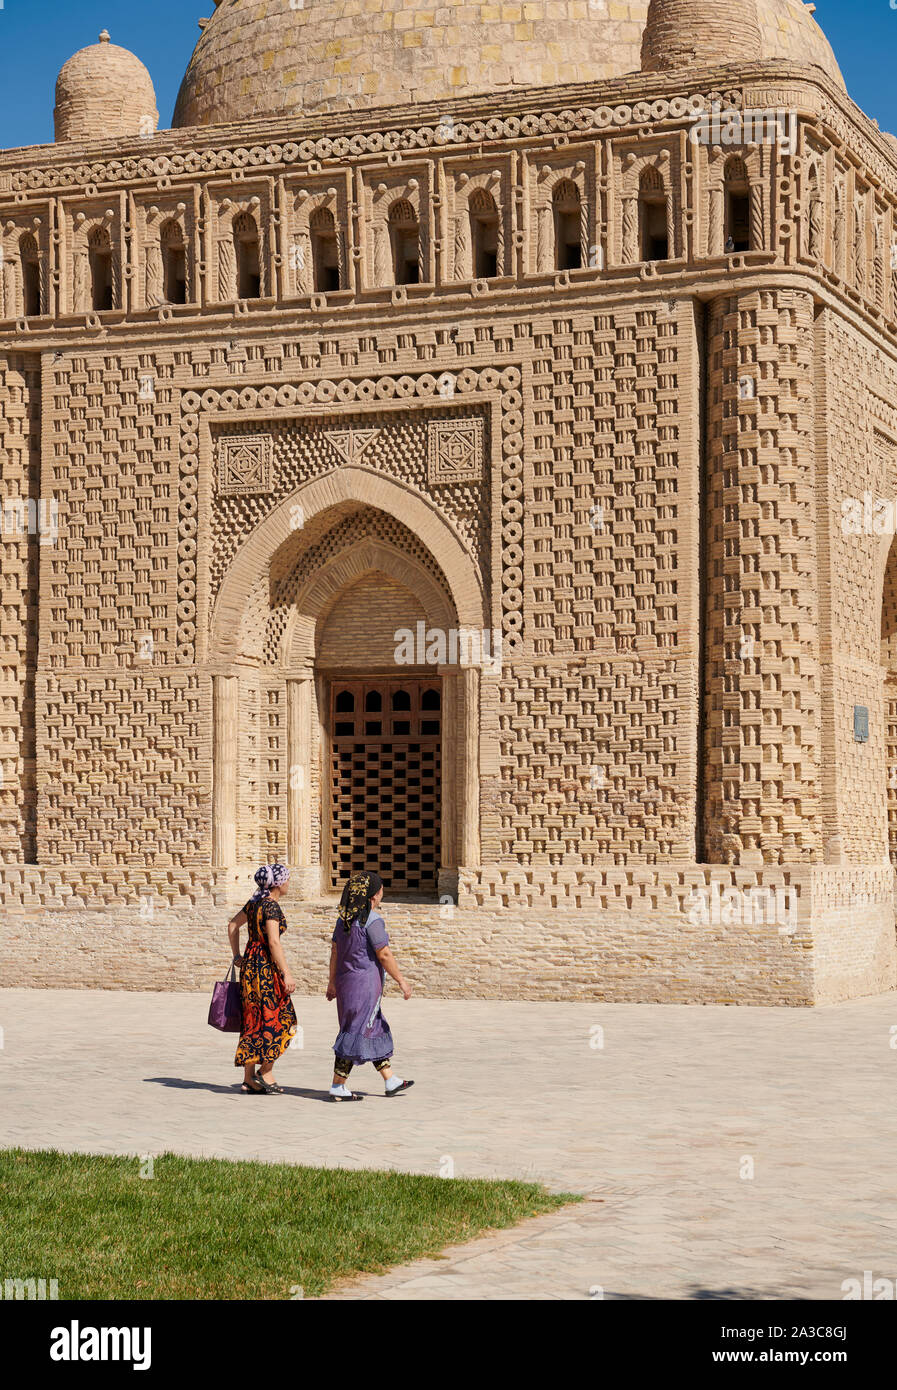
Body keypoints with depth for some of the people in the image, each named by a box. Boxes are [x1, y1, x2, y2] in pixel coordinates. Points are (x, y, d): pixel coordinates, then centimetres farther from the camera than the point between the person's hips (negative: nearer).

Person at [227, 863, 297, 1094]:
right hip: (265, 965, -9)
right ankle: (264, 1073, -2)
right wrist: (286, 973, -21)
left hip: (250, 963, 9)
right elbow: (273, 942, -22)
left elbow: (233, 925, 23)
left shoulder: (255, 902, 12)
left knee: (254, 1021, 10)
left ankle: (249, 1079, 11)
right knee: (278, 1020, -1)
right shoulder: (271, 906, -15)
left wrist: (237, 956, 22)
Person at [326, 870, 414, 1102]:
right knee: (356, 1033, -5)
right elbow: (384, 955, -16)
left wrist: (332, 983, 19)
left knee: (376, 1030, 17)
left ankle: (391, 1082, 23)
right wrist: (401, 981, -8)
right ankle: (338, 1087, -4)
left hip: (346, 981, 9)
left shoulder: (345, 917, 9)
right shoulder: (372, 920, -16)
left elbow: (335, 951, 13)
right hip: (365, 983, -9)